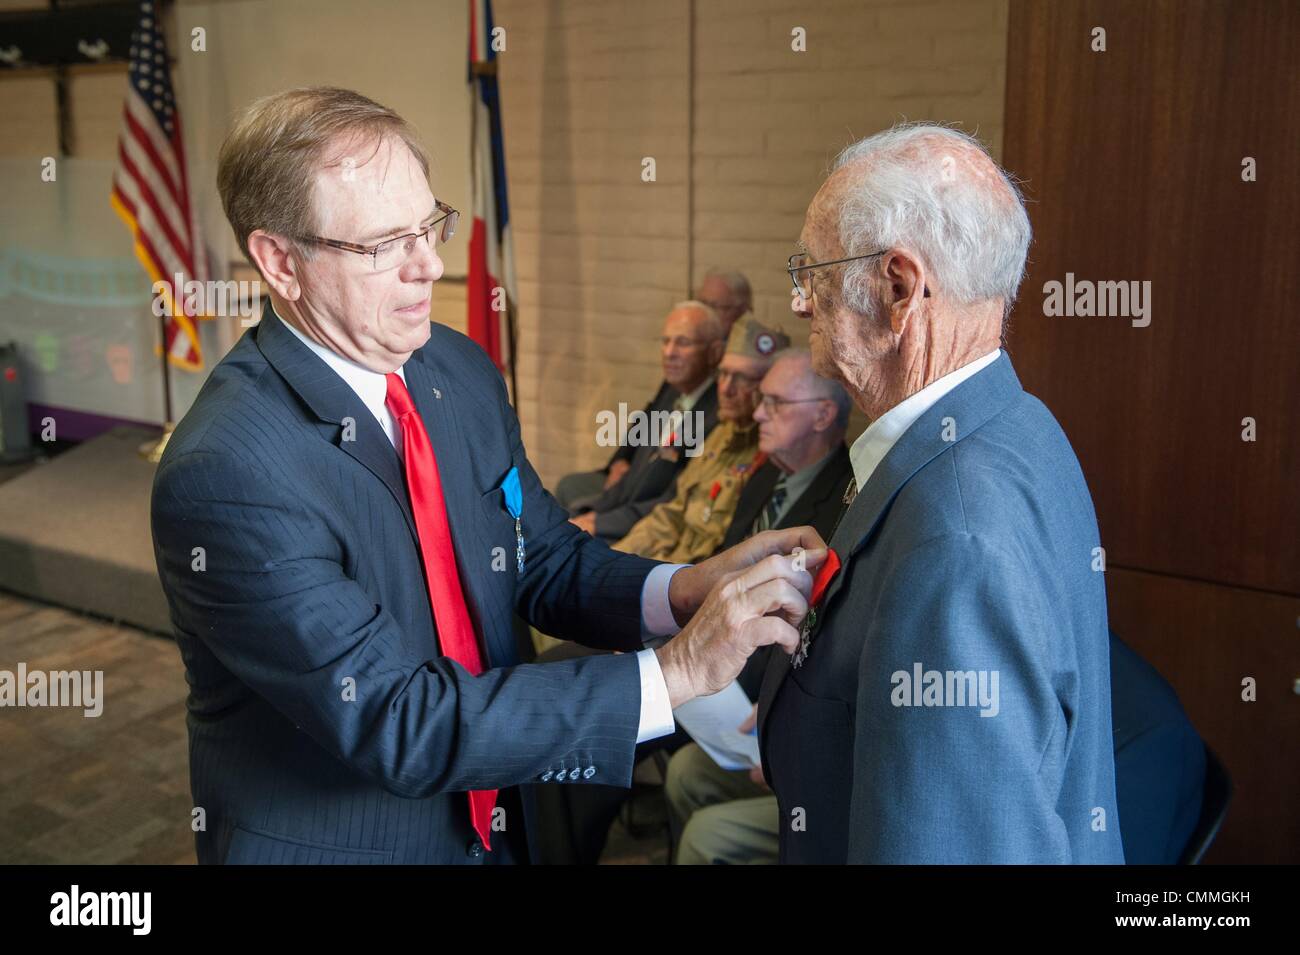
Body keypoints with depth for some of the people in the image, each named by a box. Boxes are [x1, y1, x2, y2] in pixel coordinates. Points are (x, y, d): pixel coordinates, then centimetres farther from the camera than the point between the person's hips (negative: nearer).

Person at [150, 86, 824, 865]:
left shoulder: (463, 370, -6)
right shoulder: (222, 475, -26)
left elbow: (548, 564, 2)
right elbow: (396, 725, -28)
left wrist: (683, 591, -18)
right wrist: (674, 674, -30)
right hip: (324, 840, -5)